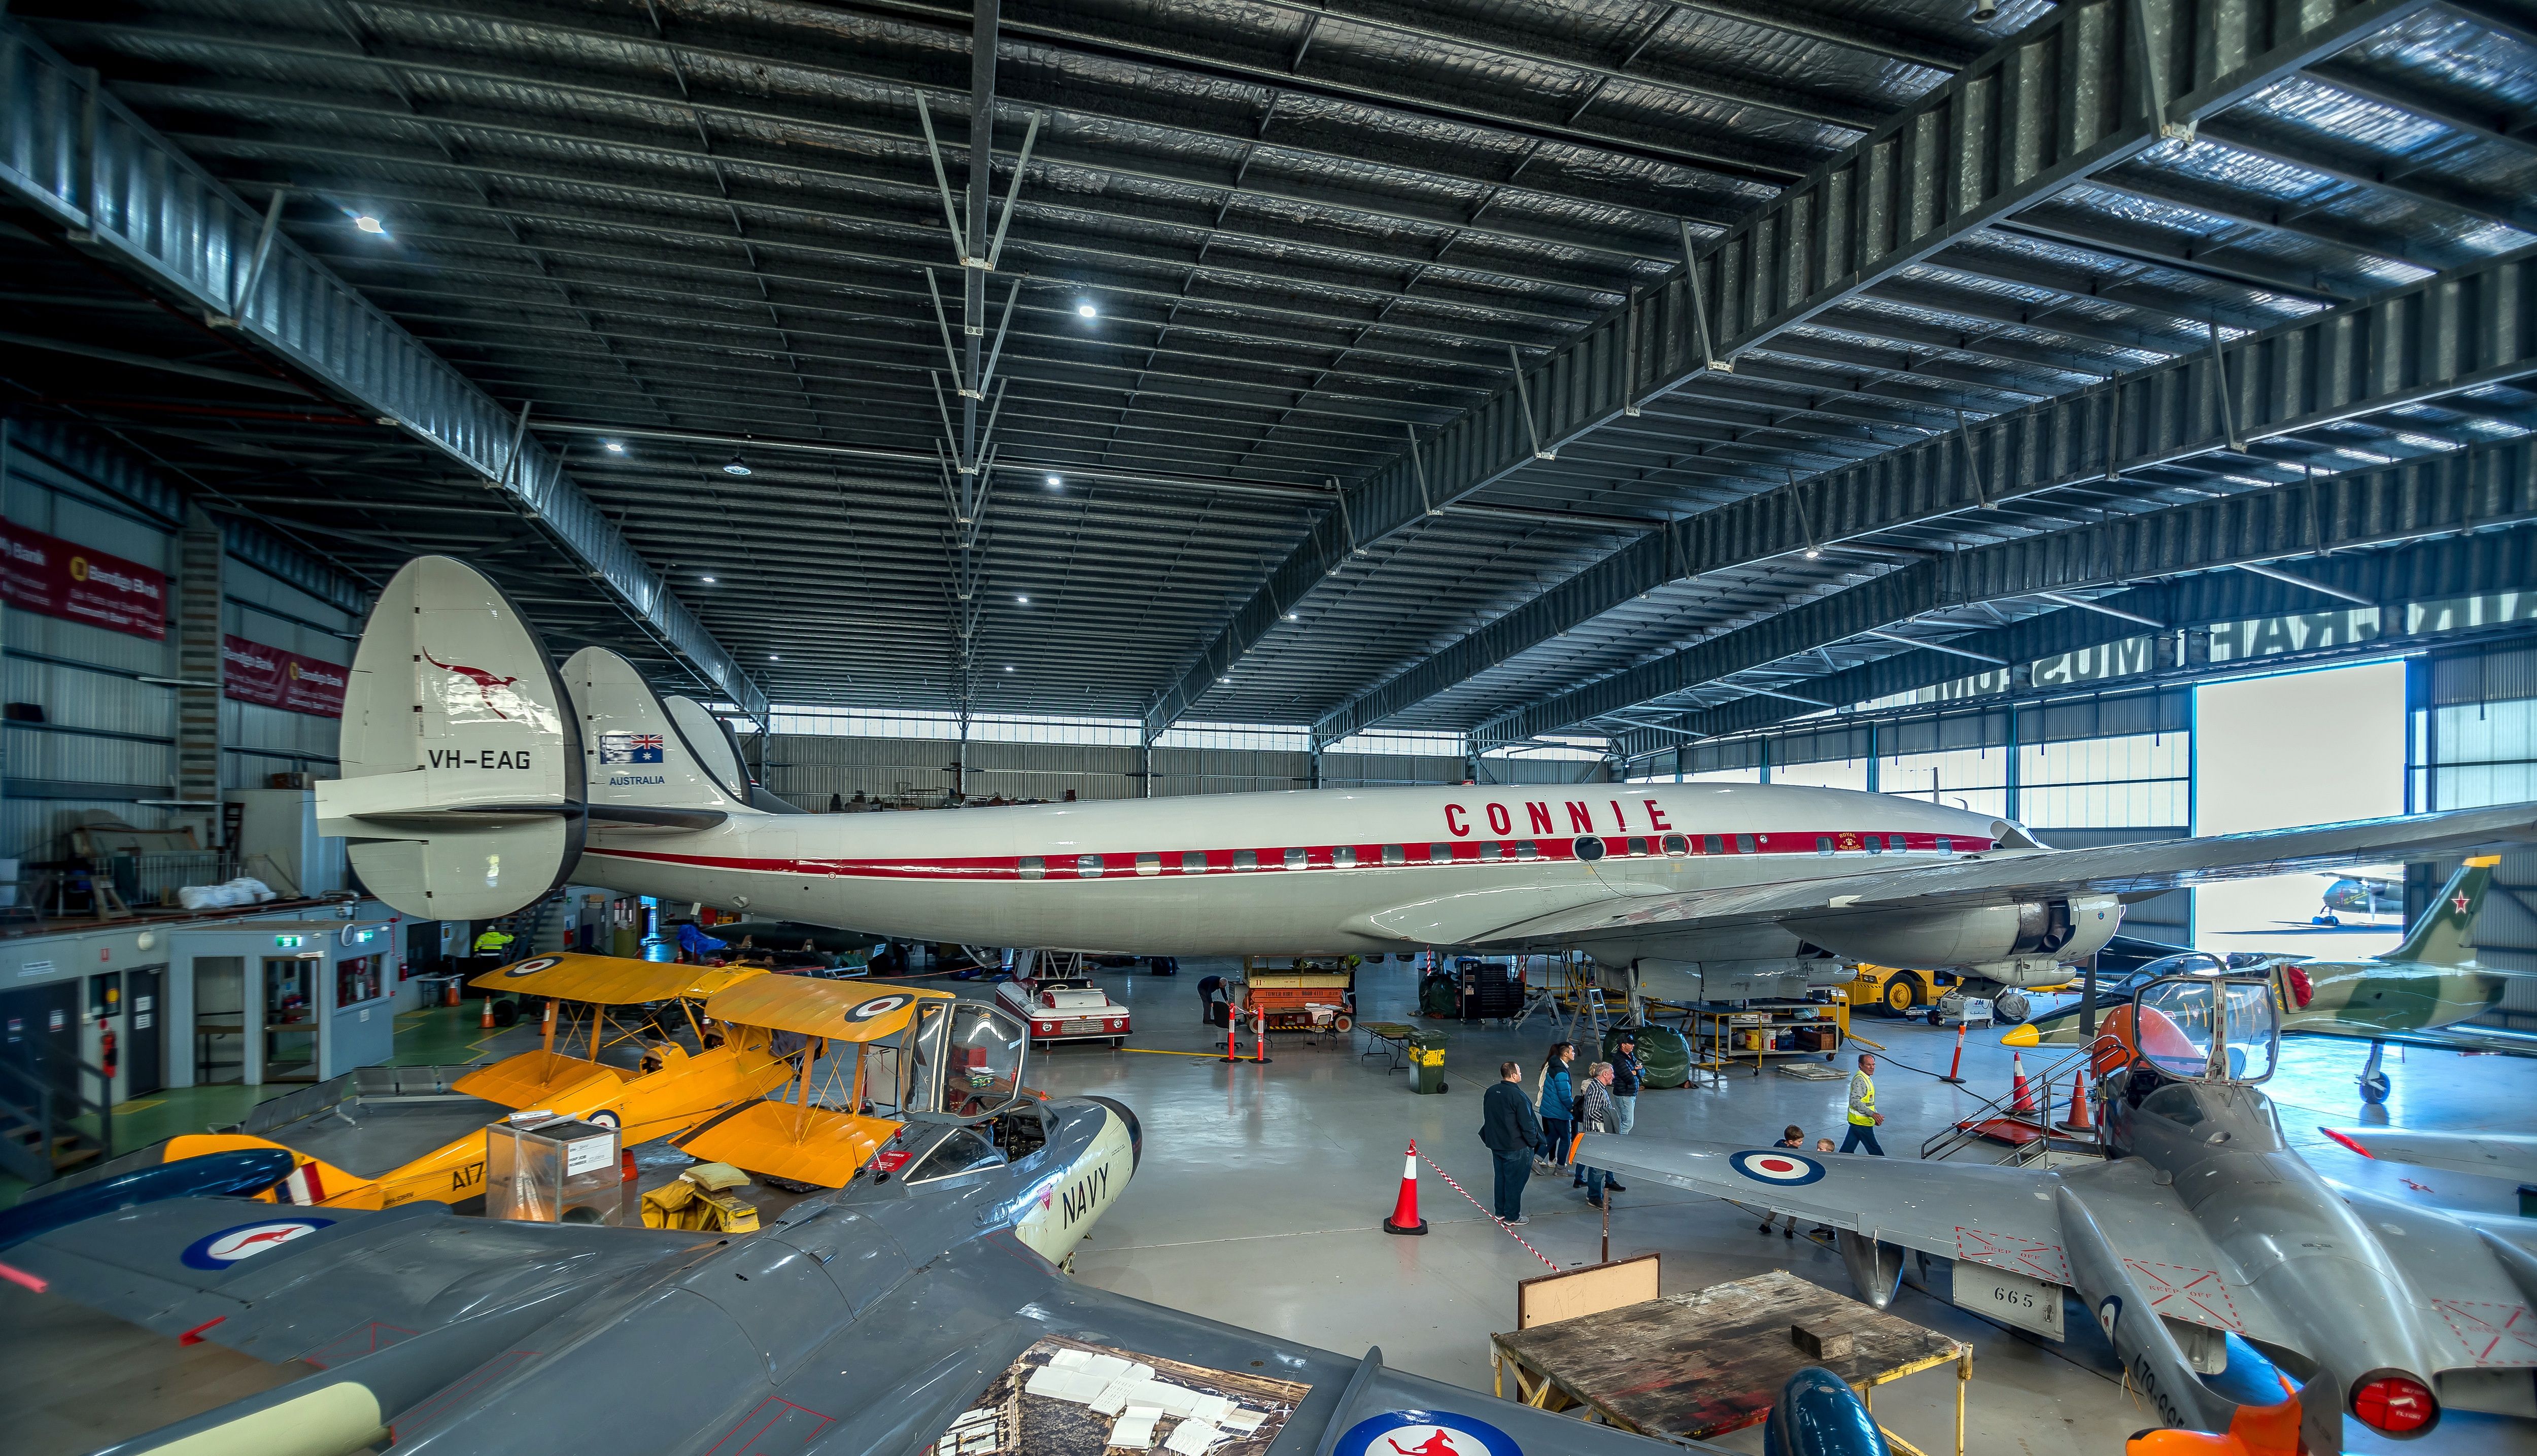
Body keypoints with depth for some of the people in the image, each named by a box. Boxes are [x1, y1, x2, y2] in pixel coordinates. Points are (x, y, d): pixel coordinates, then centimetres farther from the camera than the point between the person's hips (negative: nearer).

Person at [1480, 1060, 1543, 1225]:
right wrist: (1533, 1142, -5)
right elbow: (1527, 1123, -19)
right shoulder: (1518, 1096, -22)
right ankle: (1512, 1217, 13)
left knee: (1501, 1177, 19)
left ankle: (1500, 1212, 29)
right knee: (1515, 1181, 5)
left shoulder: (1490, 1092, 2)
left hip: (1496, 1144, 7)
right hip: (1516, 1147, -7)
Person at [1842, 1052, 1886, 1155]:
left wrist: (1876, 1116, 17)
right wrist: (1872, 1114, -30)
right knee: (1874, 1149, 2)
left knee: (1849, 1147, 14)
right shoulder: (1859, 1080, -20)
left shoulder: (1867, 1079, 13)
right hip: (1861, 1122, -10)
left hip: (1856, 1121, 10)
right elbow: (1855, 1101, -28)